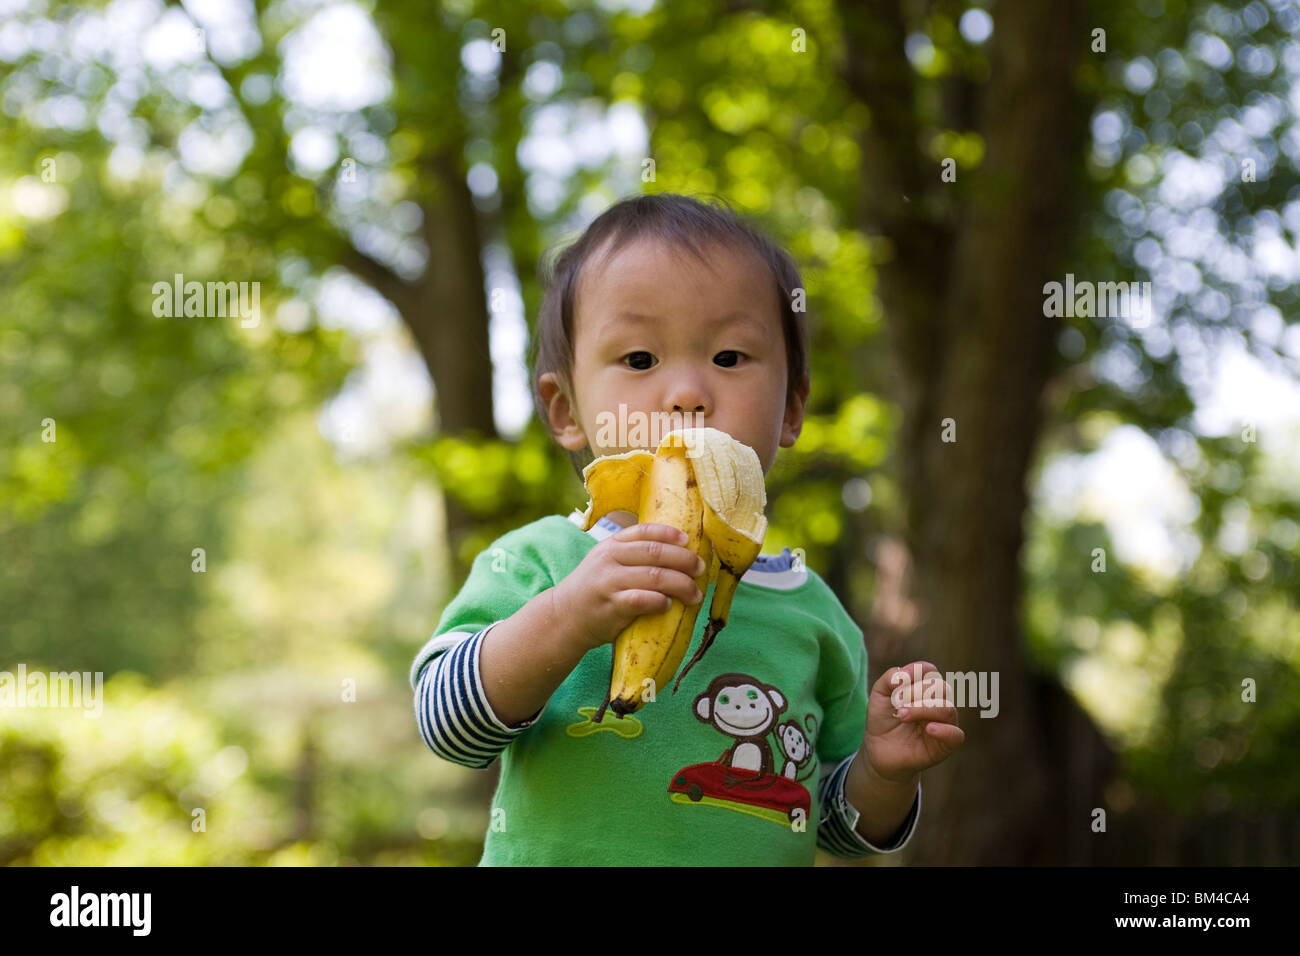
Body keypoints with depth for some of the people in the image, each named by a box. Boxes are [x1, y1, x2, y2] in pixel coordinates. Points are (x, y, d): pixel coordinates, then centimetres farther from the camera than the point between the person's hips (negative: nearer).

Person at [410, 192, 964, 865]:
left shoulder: (810, 608, -1)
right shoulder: (537, 562, -9)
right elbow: (445, 724, -19)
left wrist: (885, 768, -12)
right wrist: (563, 622, -31)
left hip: (763, 860, 2)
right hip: (557, 855, -2)